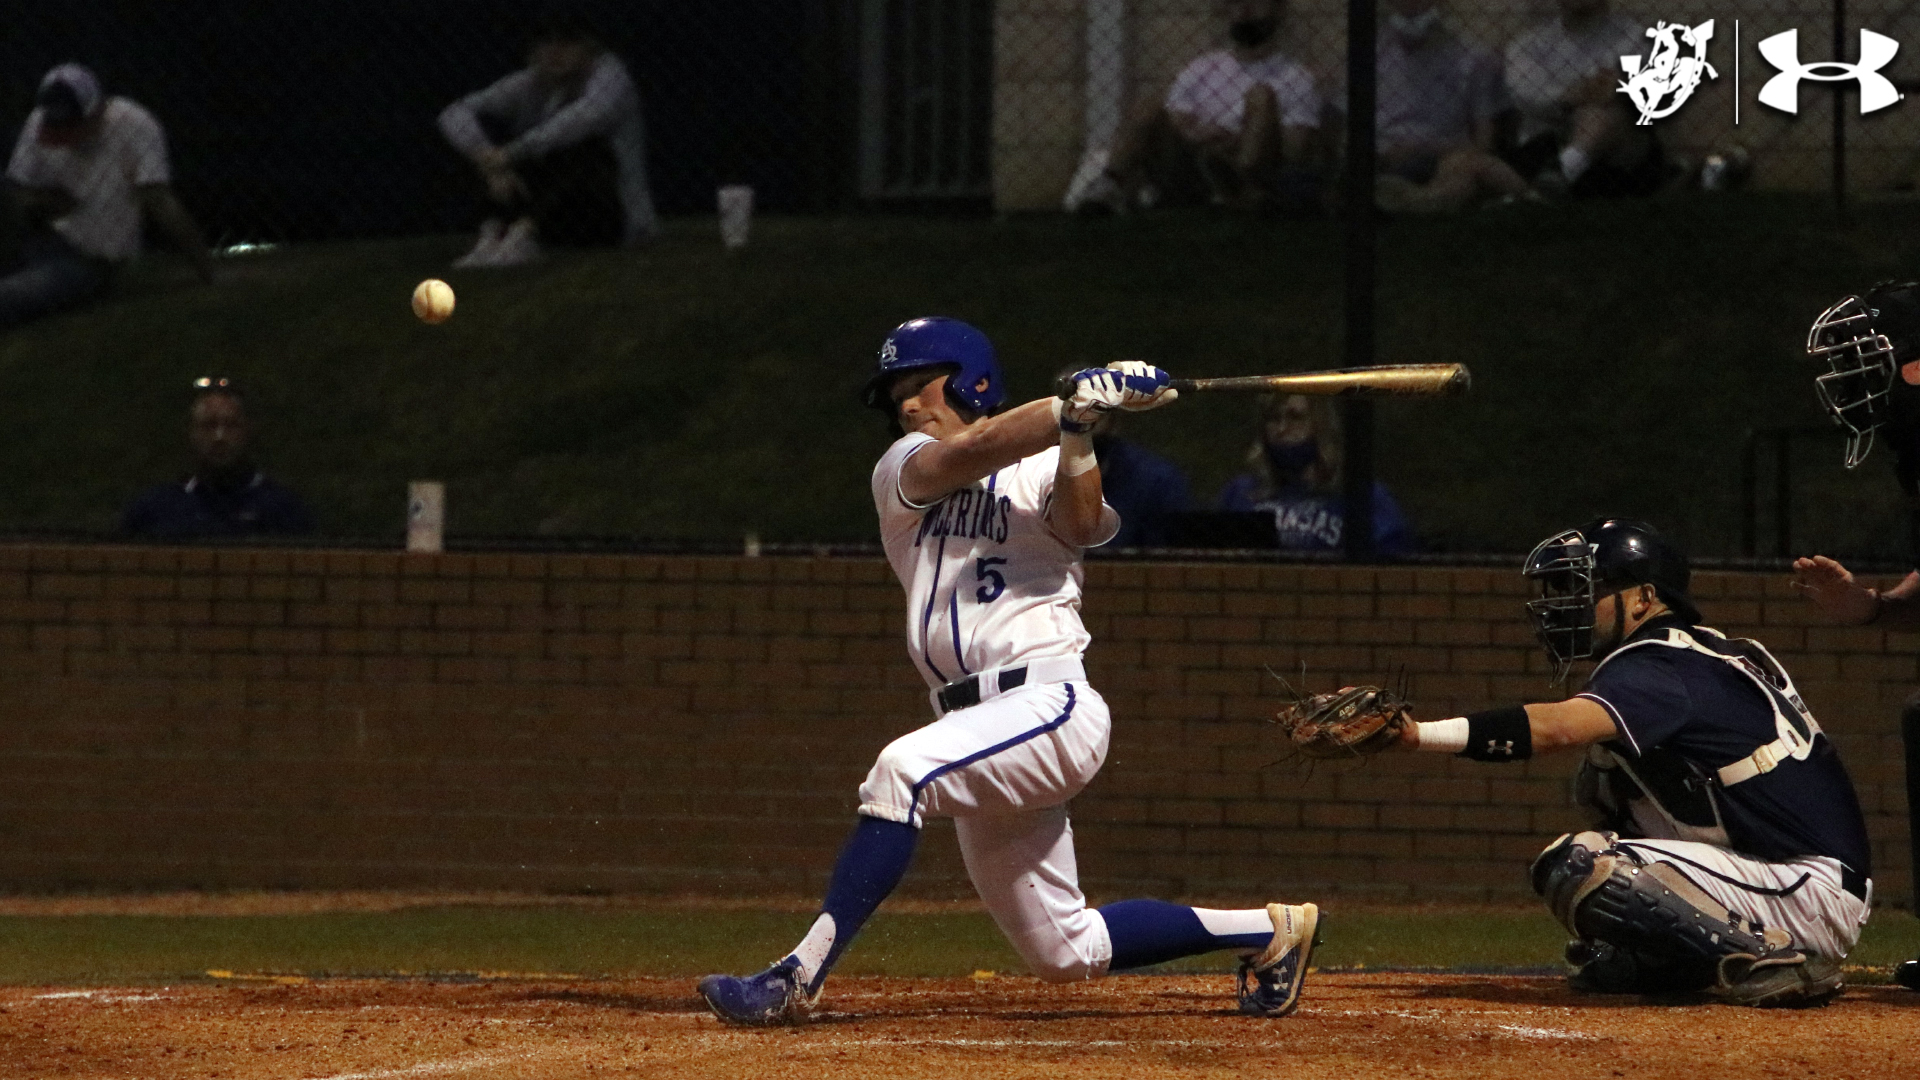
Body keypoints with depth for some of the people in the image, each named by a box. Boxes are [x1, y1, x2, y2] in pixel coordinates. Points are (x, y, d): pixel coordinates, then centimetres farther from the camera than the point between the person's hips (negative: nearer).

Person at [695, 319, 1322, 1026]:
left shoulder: (1046, 471, 6)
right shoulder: (901, 473, 12)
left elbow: (1078, 524, -16)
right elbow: (968, 453, -9)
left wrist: (1076, 437, -32)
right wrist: (1075, 406, -21)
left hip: (1052, 705, -6)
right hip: (979, 727, 6)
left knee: (901, 771, -32)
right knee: (1064, 953, 10)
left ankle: (798, 978, -34)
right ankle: (1268, 931, 26)